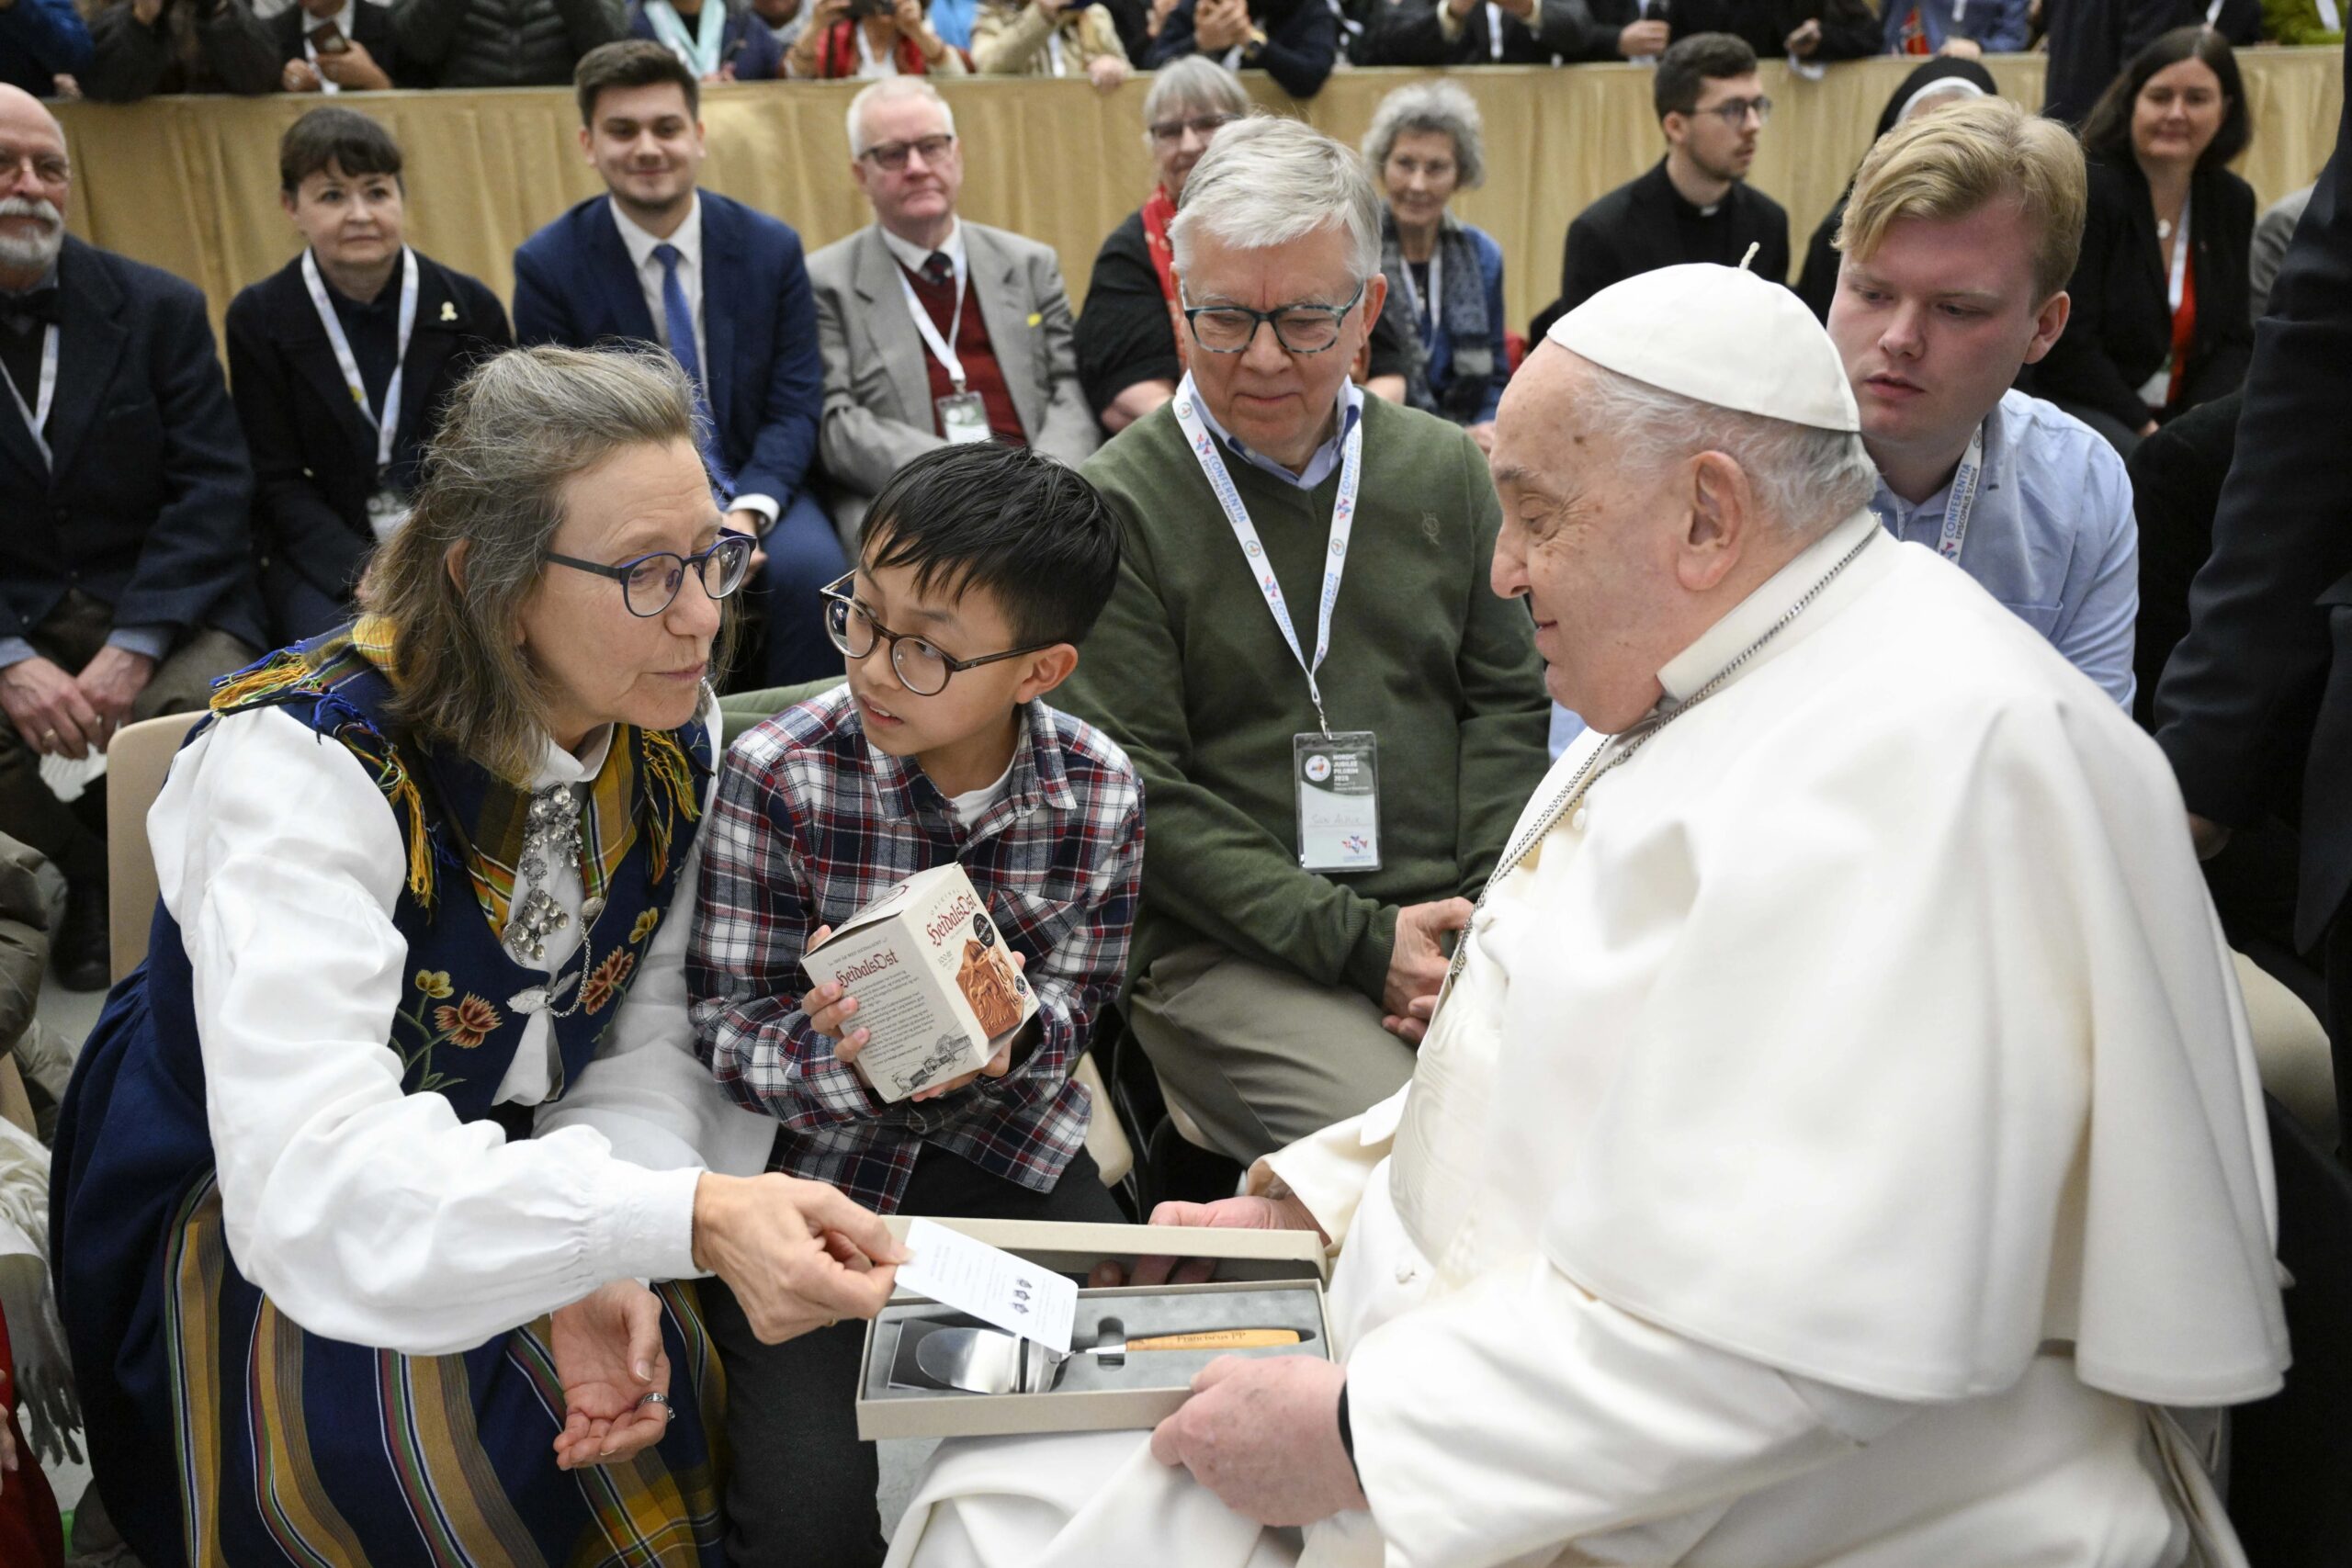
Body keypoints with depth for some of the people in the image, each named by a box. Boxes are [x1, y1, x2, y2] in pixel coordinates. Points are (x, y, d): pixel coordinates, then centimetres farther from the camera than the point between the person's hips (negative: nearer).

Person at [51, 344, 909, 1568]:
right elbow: (313, 1181, -39)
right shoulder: (308, 757, -29)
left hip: (511, 1170, 5)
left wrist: (605, 1263, -27)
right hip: (239, 1225, -5)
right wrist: (682, 1220, -51)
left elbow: (650, 1037, -8)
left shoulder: (670, 730, -9)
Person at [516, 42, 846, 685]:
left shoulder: (771, 247, 2)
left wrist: (747, 512, -19)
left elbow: (796, 405, -1)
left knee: (811, 570, -29)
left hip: (753, 487, 1)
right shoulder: (547, 264, -2)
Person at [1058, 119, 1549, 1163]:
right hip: (1229, 950, -4)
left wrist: (1489, 915, -3)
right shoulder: (1121, 504, -4)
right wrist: (1358, 941, -13)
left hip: (1454, 926, 5)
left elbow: (1506, 700, 13)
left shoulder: (1443, 468, 11)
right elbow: (1137, 793, -7)